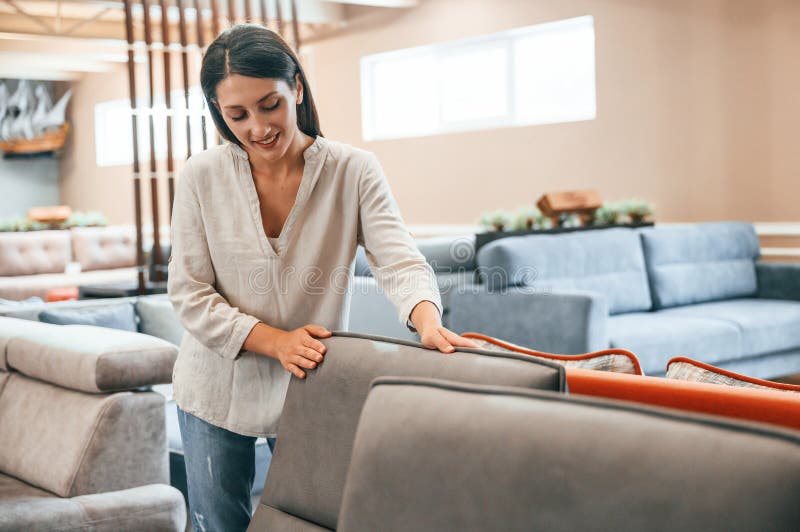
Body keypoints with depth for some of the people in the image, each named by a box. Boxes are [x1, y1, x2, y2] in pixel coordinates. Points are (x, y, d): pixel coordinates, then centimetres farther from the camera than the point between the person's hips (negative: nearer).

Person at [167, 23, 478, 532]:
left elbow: (398, 259, -21)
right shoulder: (202, 177, -9)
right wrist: (276, 341, -22)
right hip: (219, 390, 1)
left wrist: (428, 320, -43)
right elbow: (189, 294, -8)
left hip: (313, 393, -1)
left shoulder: (354, 171, -11)